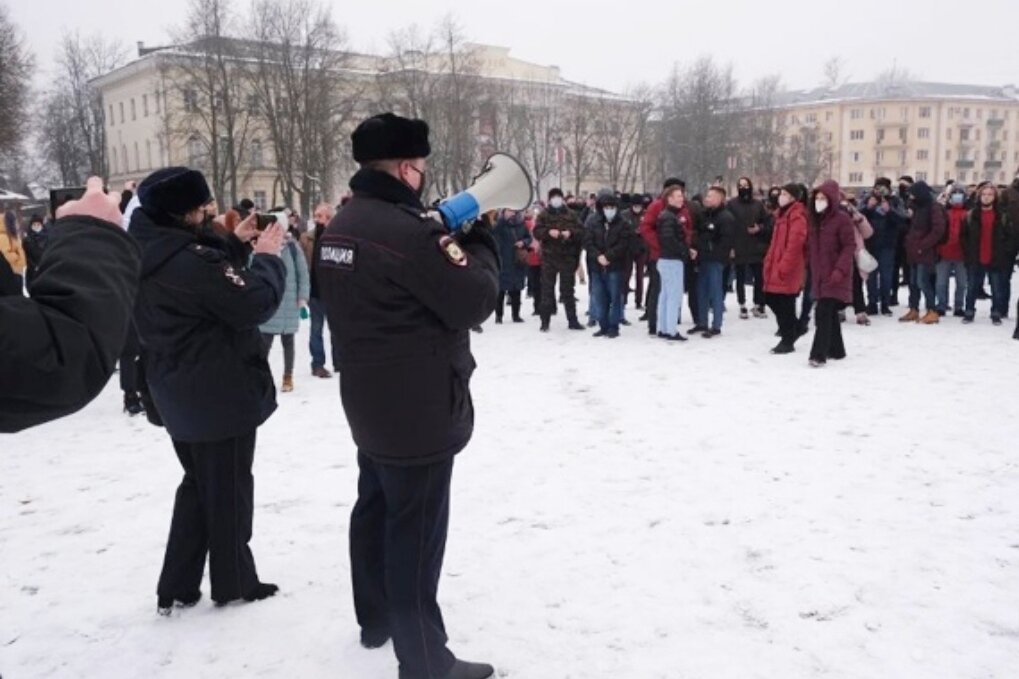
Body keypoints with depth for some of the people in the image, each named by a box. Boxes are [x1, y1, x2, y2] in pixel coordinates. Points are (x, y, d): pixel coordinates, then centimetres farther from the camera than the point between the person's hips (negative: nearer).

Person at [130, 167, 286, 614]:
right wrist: (267, 256, -9)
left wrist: (238, 243, 6)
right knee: (229, 490, 8)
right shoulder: (189, 257, -25)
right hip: (220, 395, -9)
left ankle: (176, 587, 26)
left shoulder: (148, 254, 5)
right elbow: (255, 304, -22)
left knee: (198, 485, 22)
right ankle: (234, 583, 23)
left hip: (177, 396, 9)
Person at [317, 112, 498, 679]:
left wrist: (448, 237, 6)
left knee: (376, 509, 21)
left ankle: (377, 618, 39)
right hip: (420, 409, -10)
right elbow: (475, 302, -19)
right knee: (417, 531, -1)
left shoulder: (343, 225, 7)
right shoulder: (407, 230, -23)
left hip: (370, 403, 10)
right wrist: (481, 242, -2)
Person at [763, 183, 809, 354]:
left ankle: (788, 341, 7)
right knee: (772, 300, 12)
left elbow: (794, 244, -21)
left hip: (788, 270, -9)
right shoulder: (783, 214, 17)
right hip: (776, 267, 9)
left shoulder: (797, 216, -13)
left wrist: (784, 266, -23)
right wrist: (770, 262, 19)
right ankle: (793, 329, 29)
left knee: (785, 305, -3)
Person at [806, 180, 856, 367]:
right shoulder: (816, 219, 12)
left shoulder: (842, 218, -10)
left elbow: (850, 246, -13)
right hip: (820, 274, 7)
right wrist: (813, 271, 14)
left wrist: (840, 270, -22)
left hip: (835, 275, -7)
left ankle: (819, 355, -13)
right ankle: (836, 350, 27)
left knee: (823, 313, -13)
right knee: (830, 313, 15)